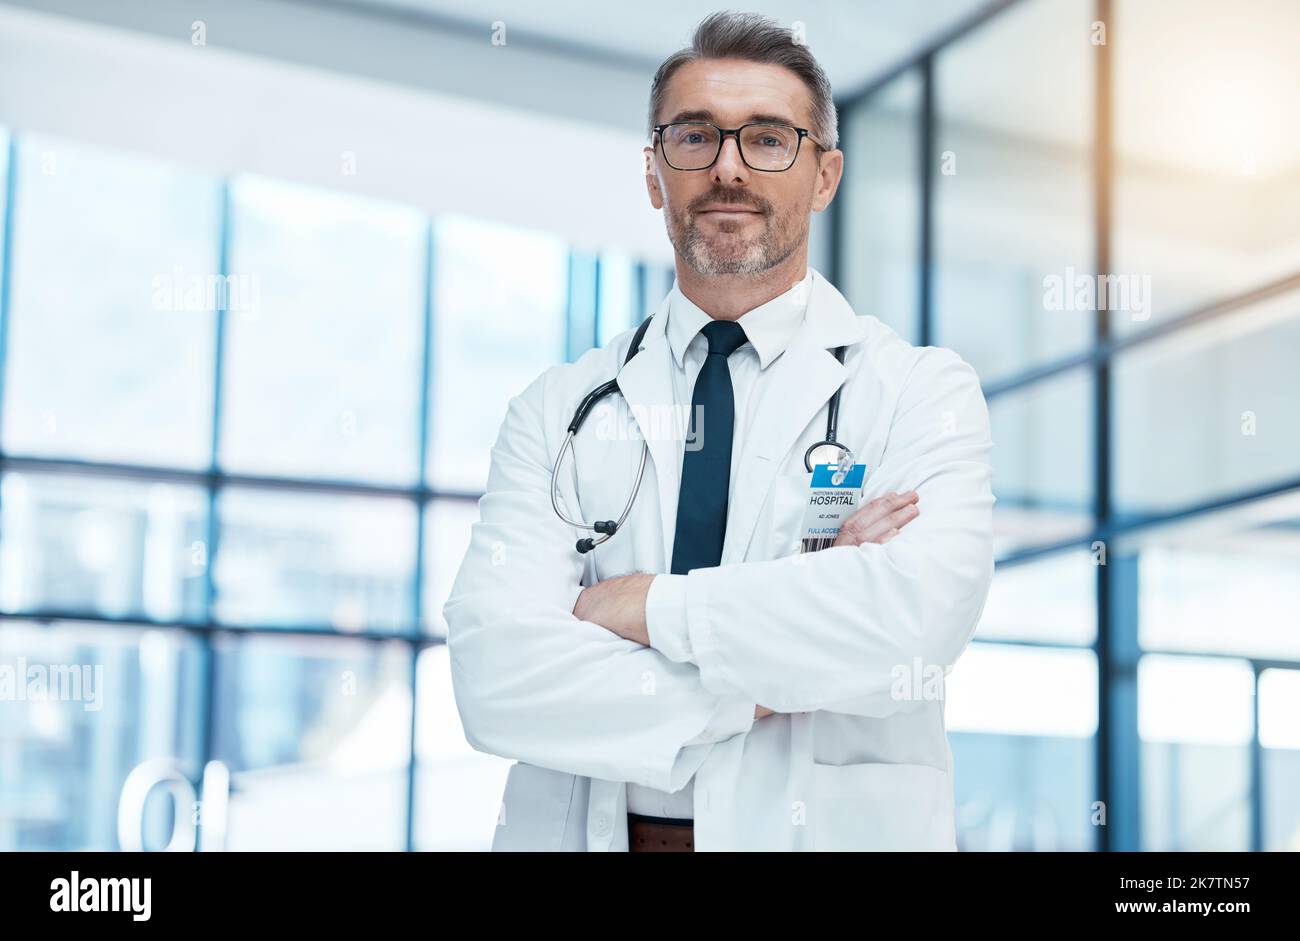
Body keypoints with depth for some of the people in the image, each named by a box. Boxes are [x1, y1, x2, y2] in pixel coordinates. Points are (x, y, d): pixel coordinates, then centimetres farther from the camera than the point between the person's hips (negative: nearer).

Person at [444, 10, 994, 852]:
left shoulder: (922, 392, -5)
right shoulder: (558, 409, -1)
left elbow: (918, 615, -23)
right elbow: (493, 679, -14)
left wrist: (645, 604, -16)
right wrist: (775, 675, -19)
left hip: (832, 830, -1)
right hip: (589, 829, 1)